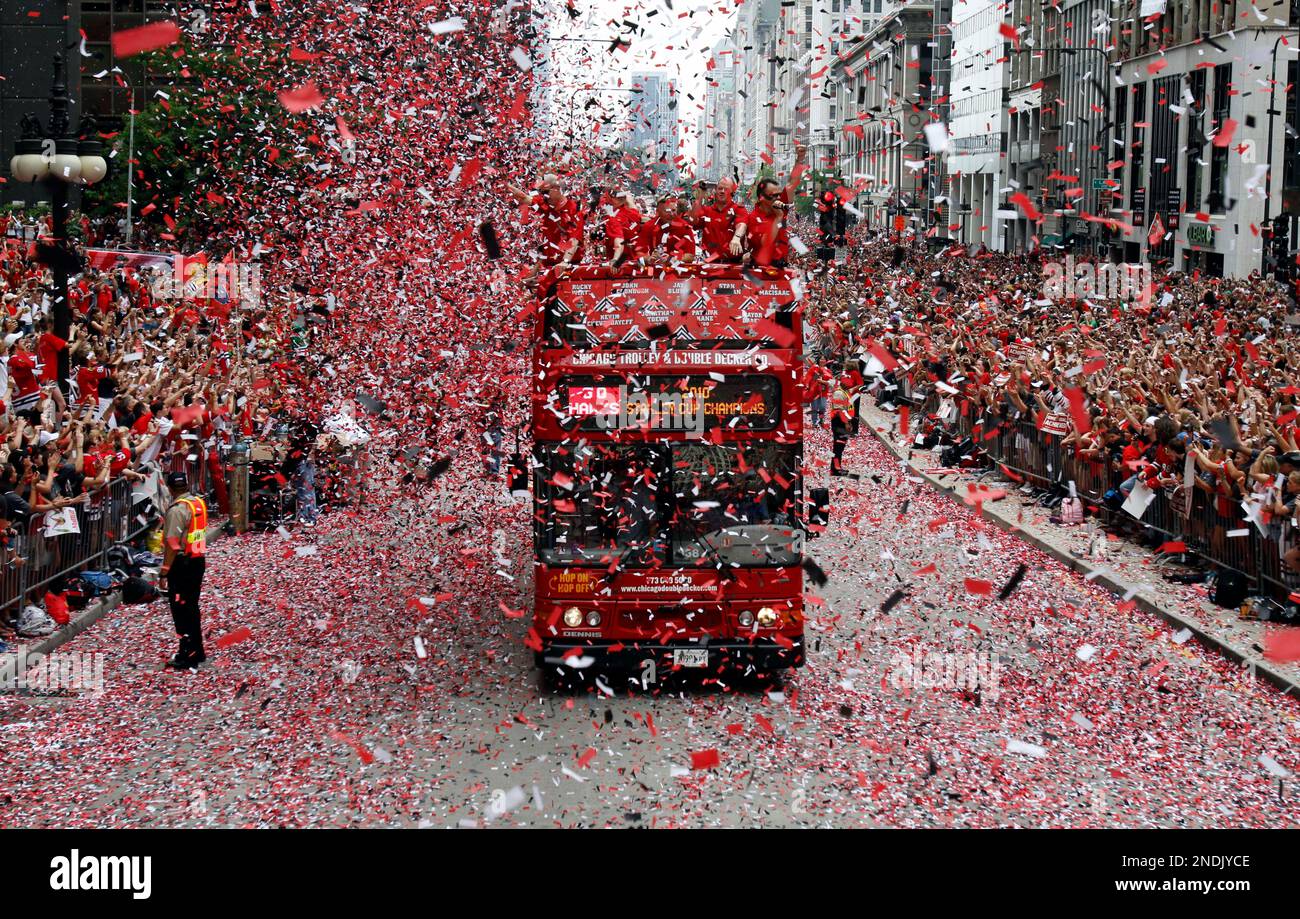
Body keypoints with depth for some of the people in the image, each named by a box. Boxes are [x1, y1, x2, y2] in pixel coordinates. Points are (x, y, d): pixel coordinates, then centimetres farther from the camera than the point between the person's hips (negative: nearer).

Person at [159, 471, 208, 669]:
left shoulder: (177, 509, -17)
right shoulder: (199, 503, 7)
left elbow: (172, 545, -20)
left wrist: (164, 572, -17)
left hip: (183, 563, -8)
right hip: (199, 560, 8)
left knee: (181, 609, -1)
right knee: (192, 606, 18)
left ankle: (188, 655, 0)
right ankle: (197, 651, 25)